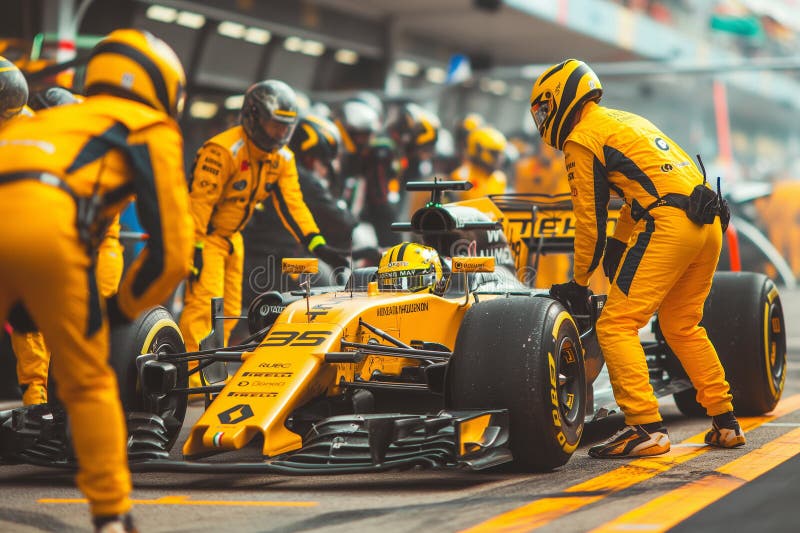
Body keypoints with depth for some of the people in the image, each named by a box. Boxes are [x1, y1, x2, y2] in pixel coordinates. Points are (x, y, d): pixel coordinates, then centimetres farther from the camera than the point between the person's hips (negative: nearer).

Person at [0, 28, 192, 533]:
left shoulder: (57, 118, 40)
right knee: (88, 385, 12)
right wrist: (123, 309, 24)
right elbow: (171, 250, 11)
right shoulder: (154, 130, 21)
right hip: (46, 223, -5)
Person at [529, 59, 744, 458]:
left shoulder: (580, 139, 2)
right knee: (682, 327, 22)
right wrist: (618, 251, 44)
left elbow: (589, 218, 2)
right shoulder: (625, 121, 28)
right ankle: (725, 423, 25)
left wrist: (579, 282, 13)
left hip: (668, 225, -9)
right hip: (709, 222, 9)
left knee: (616, 325, -7)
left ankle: (646, 428, -15)